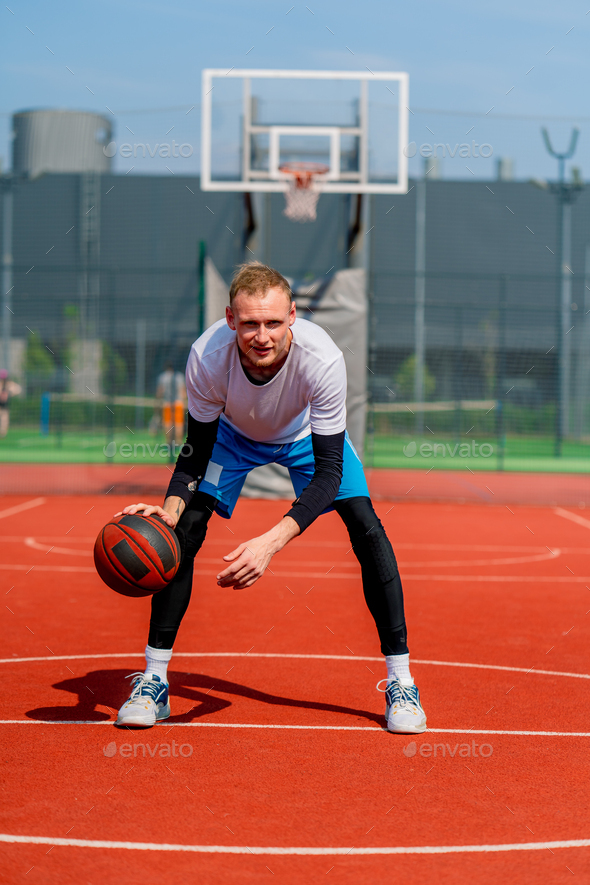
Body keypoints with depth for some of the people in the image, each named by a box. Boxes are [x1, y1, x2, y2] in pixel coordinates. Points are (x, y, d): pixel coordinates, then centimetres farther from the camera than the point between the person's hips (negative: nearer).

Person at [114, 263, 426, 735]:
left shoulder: (323, 358, -42)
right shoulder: (207, 356, -37)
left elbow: (329, 471, -39)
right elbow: (197, 452, -22)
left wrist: (273, 540, -52)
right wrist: (171, 505, -42)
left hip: (308, 434, -1)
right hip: (233, 434, 1)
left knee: (366, 528, -17)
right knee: (183, 529, -15)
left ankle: (400, 681, -4)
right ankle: (154, 681, -1)